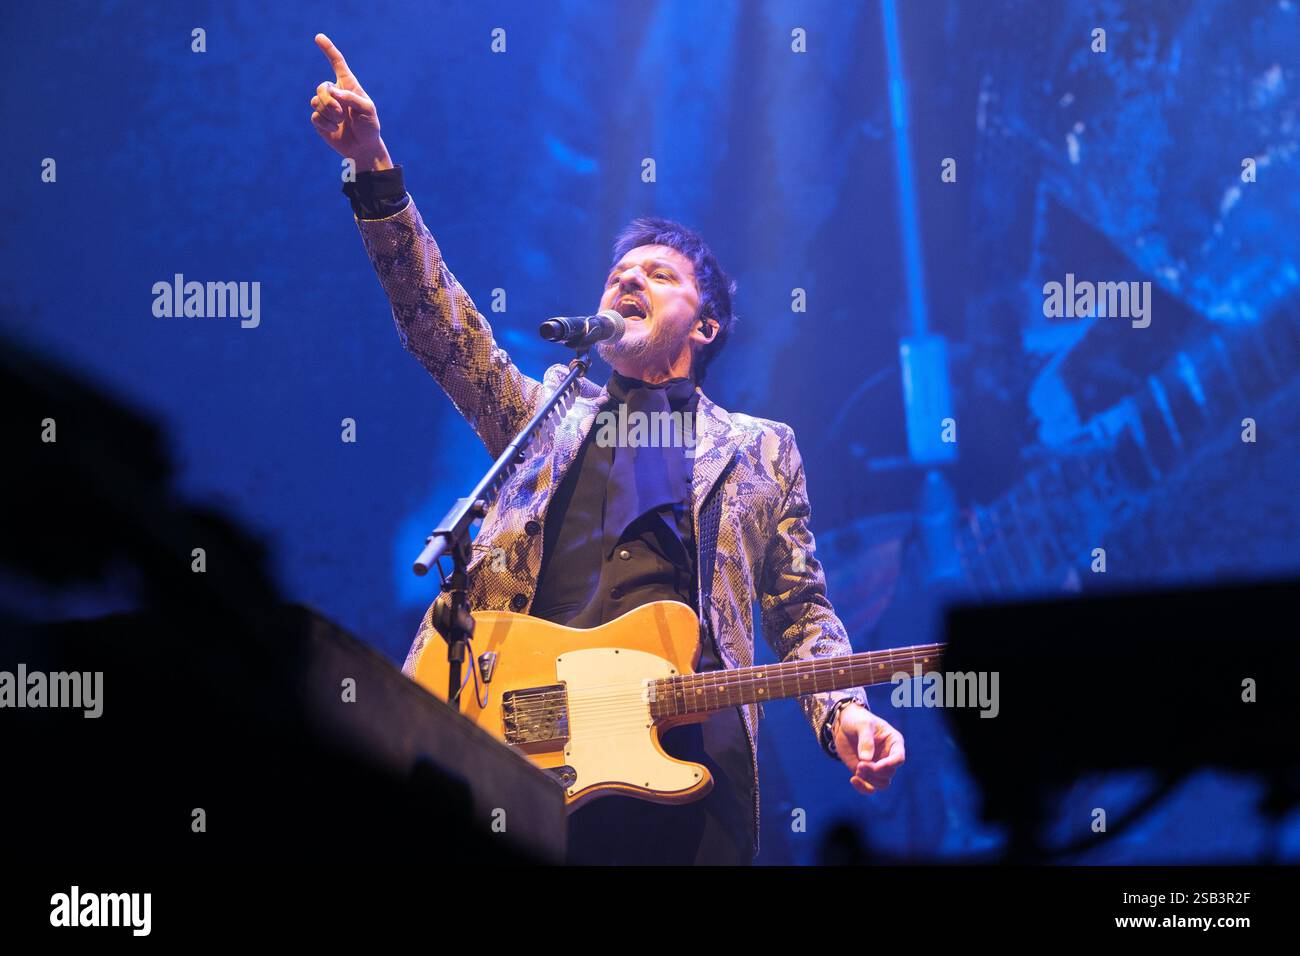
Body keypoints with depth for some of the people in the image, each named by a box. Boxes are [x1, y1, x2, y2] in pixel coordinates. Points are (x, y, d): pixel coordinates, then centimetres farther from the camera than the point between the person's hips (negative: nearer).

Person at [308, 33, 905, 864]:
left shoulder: (759, 450, 21)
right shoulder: (544, 413, 23)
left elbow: (801, 609, 17)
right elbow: (440, 319, 12)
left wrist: (842, 711, -4)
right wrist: (373, 167, 2)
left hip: (683, 768, 0)